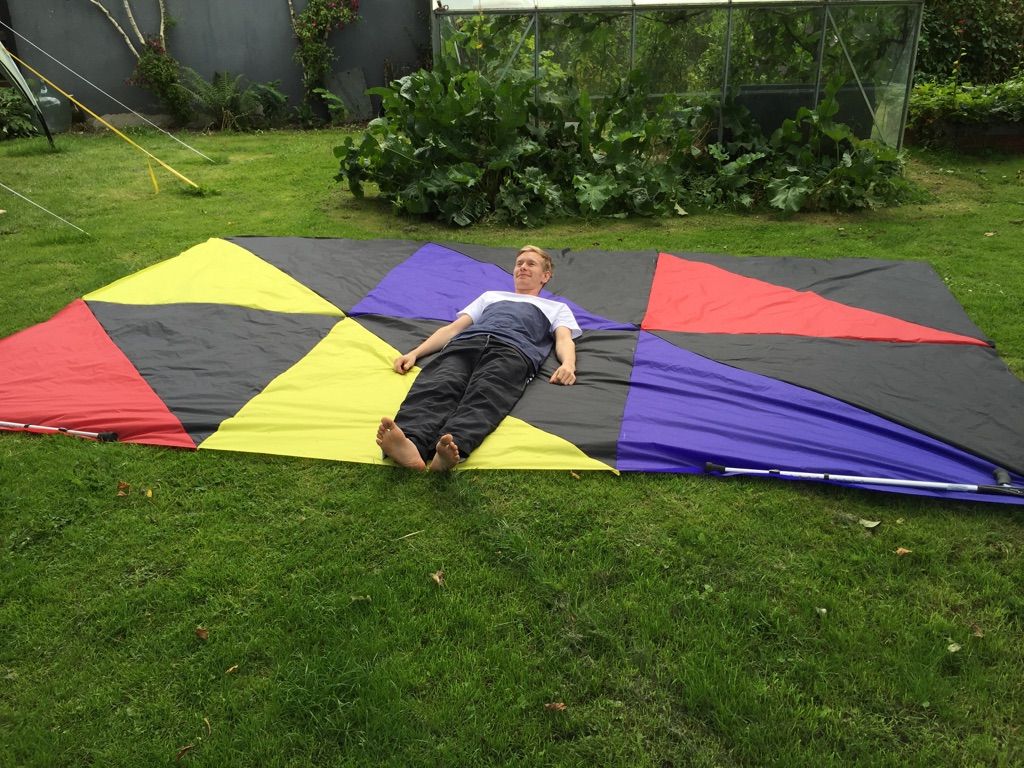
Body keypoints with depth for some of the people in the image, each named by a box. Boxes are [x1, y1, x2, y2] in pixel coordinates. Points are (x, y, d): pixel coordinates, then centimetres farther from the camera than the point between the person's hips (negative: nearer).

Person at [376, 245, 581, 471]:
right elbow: (453, 328, 32)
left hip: (513, 349, -2)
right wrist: (414, 353, 15)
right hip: (465, 342, 3)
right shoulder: (490, 296, 44)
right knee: (438, 386, -34)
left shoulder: (556, 308, 36)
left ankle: (454, 447, -68)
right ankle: (411, 443, -63)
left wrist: (568, 364, -12)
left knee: (484, 395, -39)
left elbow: (564, 340, 15)